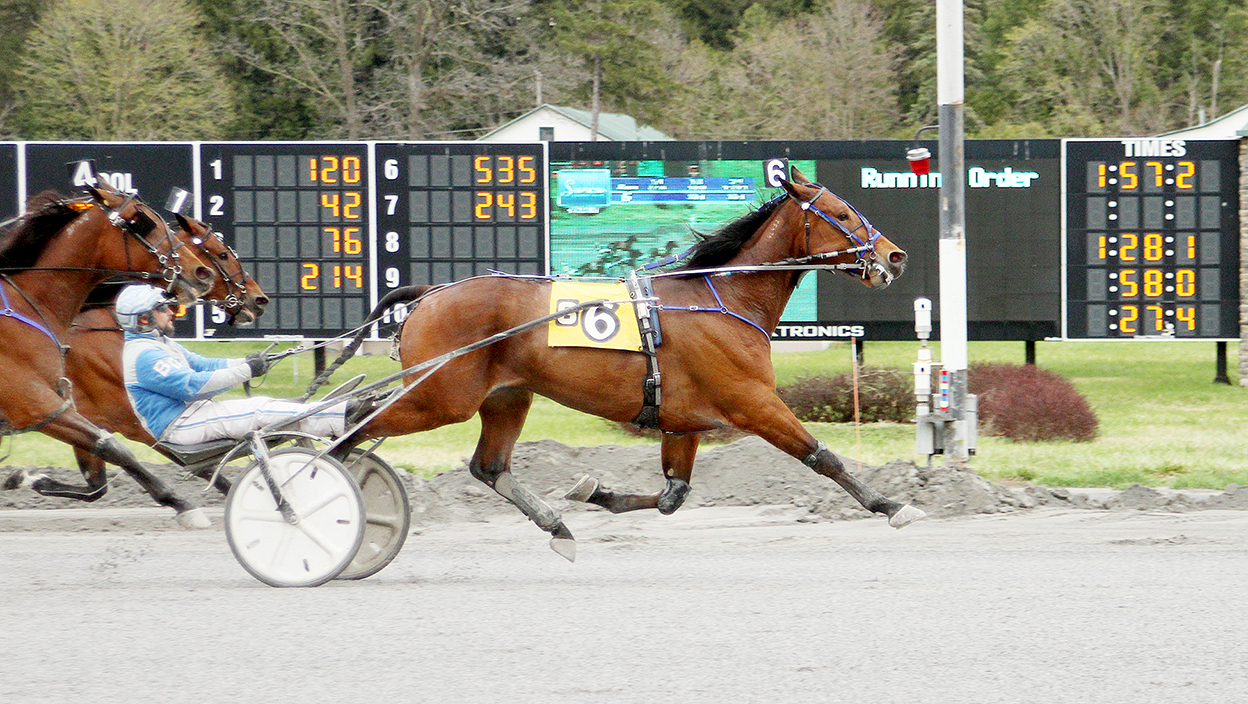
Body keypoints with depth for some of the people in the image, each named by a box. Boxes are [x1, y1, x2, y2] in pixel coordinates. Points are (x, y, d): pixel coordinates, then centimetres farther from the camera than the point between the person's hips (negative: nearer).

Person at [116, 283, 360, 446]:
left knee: (262, 404, -3)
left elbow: (201, 364, 18)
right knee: (260, 413, -18)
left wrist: (245, 363, 1)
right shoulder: (144, 356, -17)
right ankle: (340, 420, -23)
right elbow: (191, 385, -22)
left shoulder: (161, 345, 19)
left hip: (189, 412, 10)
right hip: (177, 426, -10)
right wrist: (245, 371, -19)